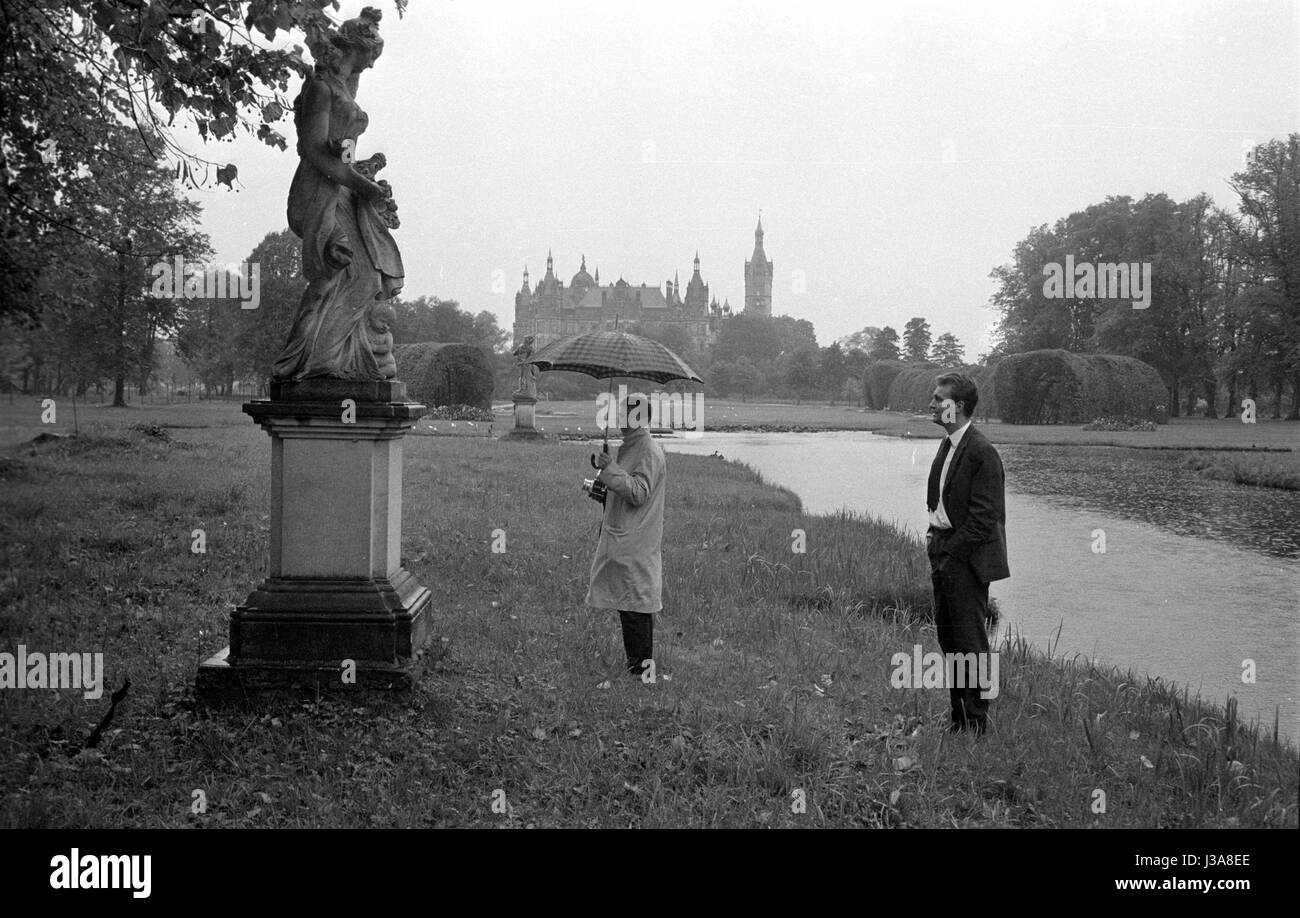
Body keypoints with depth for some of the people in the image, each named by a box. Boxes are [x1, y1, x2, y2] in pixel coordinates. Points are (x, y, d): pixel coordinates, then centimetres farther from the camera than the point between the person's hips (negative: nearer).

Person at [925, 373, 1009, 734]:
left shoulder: (982, 452, -16)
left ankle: (976, 721, 8)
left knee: (970, 640, -2)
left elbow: (983, 515, -18)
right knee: (947, 635, 13)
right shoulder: (948, 445, 13)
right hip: (944, 554, 9)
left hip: (967, 559, -9)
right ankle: (959, 714, 23)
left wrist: (949, 552, -15)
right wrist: (934, 541, 9)